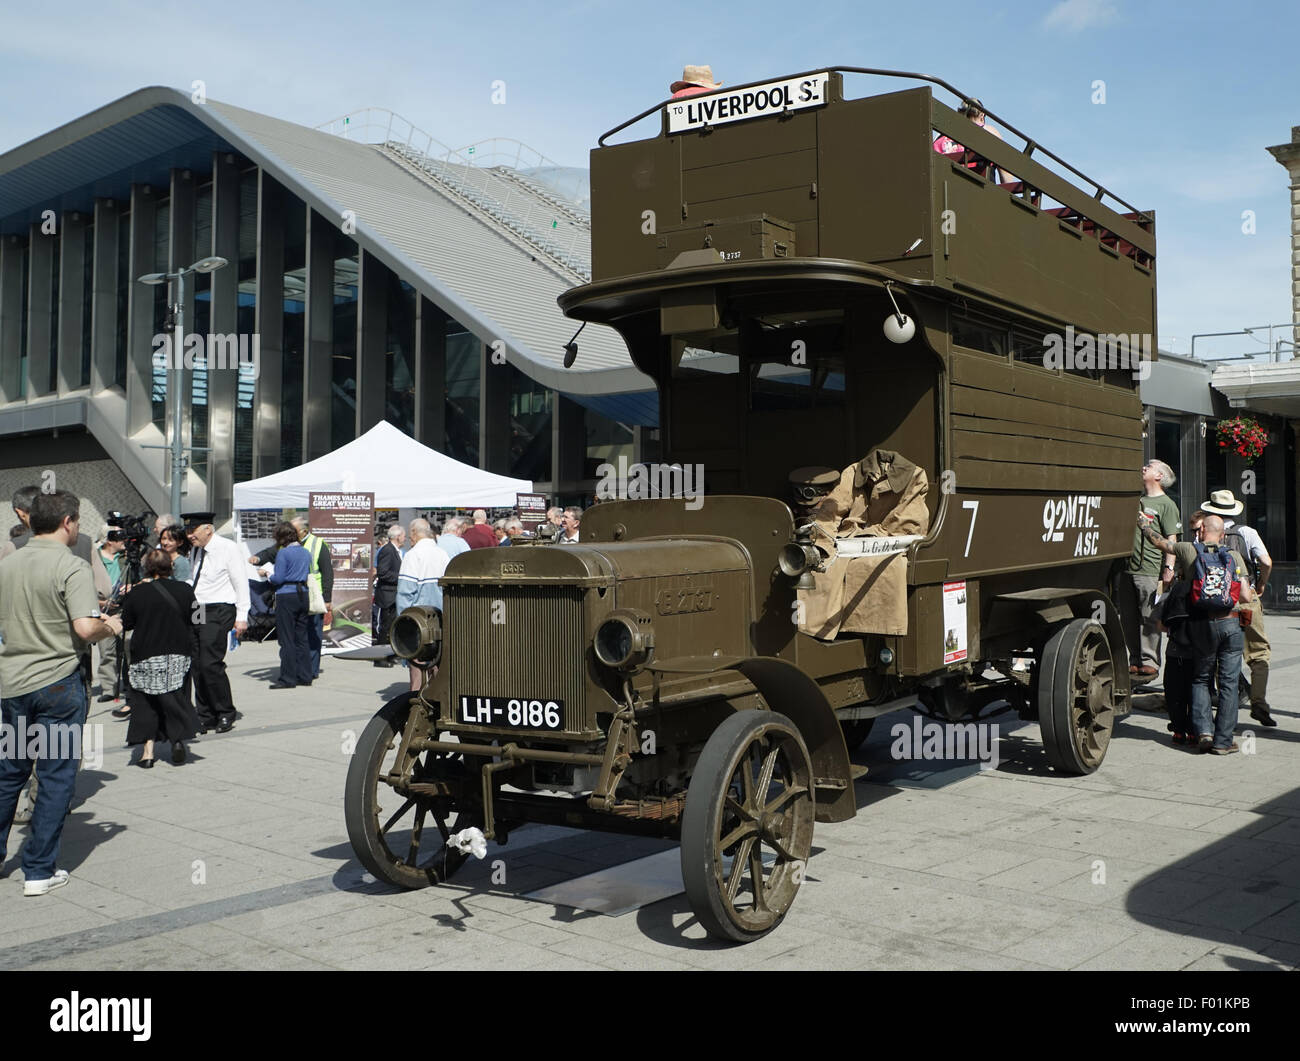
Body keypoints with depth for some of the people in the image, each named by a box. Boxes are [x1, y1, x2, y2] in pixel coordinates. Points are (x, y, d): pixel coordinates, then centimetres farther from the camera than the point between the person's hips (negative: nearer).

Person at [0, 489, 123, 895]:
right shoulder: (72, 567, -14)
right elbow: (85, 628, -24)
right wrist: (111, 627, -5)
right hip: (56, 682, -6)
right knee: (56, 776, 4)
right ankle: (39, 870, 9)